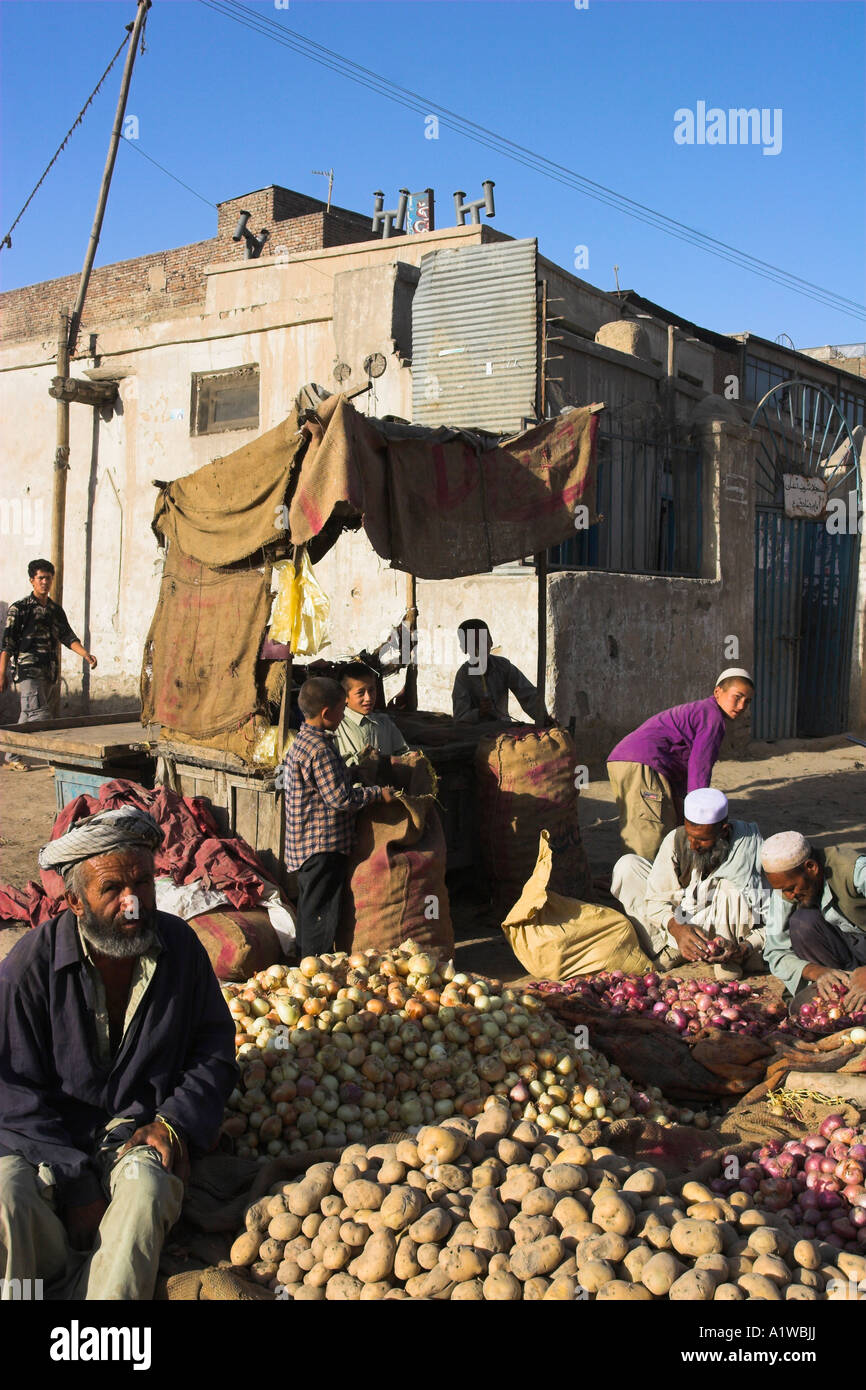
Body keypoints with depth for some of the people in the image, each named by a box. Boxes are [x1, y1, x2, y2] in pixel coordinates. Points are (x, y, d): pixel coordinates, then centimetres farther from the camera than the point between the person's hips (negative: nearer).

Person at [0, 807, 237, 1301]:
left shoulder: (180, 946, -4)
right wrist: (75, 1182, -19)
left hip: (140, 1129, 1)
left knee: (145, 1188, -31)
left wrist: (175, 1122, -10)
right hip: (47, 1135, -1)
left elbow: (215, 1047, 6)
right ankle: (67, 1283, -7)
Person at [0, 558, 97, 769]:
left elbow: (67, 636, 10)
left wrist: (86, 654, -8)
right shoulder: (20, 608, -1)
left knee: (28, 717, 10)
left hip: (48, 671, 6)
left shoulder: (56, 610, 16)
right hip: (27, 670, -6)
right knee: (40, 715, -14)